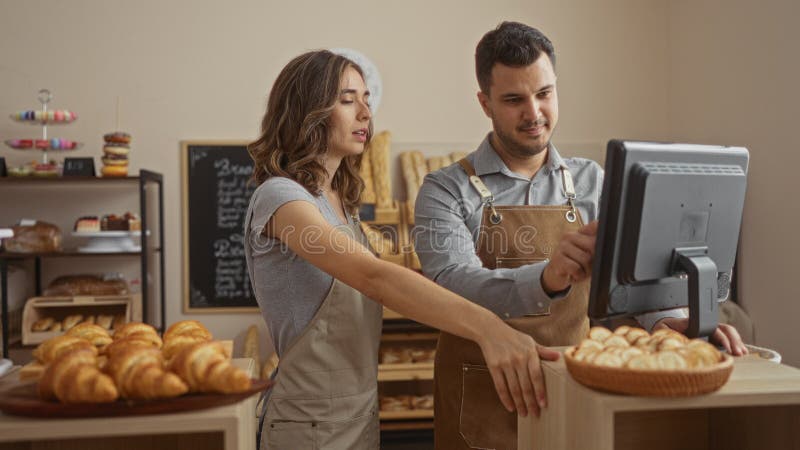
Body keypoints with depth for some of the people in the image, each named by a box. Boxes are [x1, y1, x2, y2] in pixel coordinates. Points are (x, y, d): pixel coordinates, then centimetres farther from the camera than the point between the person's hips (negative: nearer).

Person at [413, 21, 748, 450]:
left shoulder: (591, 182, 3)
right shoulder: (446, 190, -9)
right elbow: (452, 286, -25)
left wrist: (667, 319, -28)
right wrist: (546, 280, -43)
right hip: (482, 405, -3)